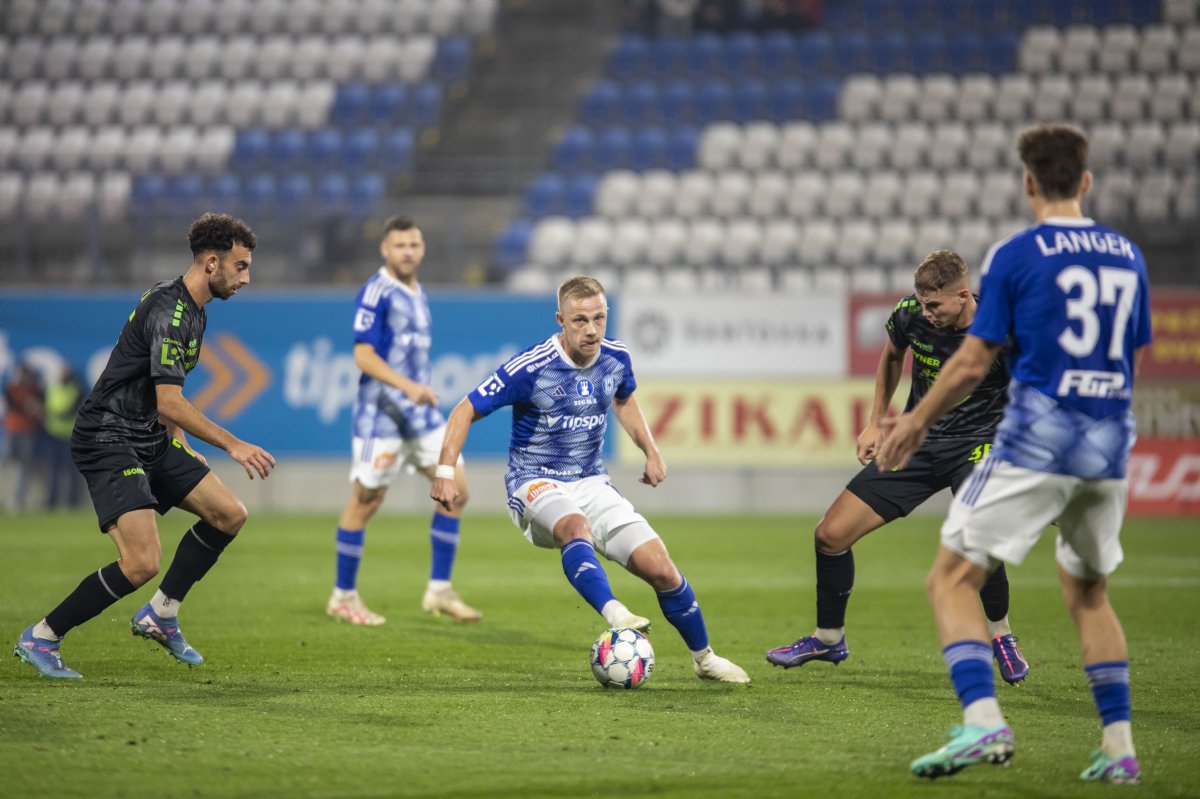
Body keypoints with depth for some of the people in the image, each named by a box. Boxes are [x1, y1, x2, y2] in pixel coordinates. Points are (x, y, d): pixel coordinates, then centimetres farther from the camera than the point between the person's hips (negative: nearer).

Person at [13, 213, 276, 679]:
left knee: (230, 514, 4)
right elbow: (169, 403, -27)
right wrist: (233, 446, -27)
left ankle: (160, 615, 16)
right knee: (142, 562, -20)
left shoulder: (193, 310, 12)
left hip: (150, 442, 10)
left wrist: (183, 450, 22)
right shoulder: (168, 311, -20)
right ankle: (40, 638, -6)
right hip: (108, 443, -10)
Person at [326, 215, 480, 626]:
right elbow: (363, 356, -19)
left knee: (455, 491, 0)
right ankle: (343, 597, 12)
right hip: (381, 414, -8)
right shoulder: (376, 293, -12)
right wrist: (407, 387, -29)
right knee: (365, 502, 0)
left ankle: (439, 591, 6)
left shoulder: (417, 295, 14)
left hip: (422, 413, 8)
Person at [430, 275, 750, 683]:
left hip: (592, 482, 5)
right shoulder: (530, 367, -18)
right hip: (537, 485, -5)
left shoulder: (616, 358, -1)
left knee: (660, 568, -6)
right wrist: (445, 471, -20)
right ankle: (615, 615, -60)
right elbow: (466, 411, -11)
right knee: (575, 526, -41)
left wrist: (651, 452, 12)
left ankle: (705, 658, 14)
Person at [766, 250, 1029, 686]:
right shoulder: (910, 314, -10)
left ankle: (999, 634, -3)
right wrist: (876, 423, 14)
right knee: (830, 534, -1)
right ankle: (829, 639, 22)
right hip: (916, 443, 4)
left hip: (977, 442, -4)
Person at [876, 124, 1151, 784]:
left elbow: (973, 361, -6)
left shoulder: (1017, 255, -6)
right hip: (1110, 445, 6)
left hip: (1036, 439, -6)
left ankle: (983, 722, -19)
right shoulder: (1126, 254, 11)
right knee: (1088, 593, 22)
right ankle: (1119, 747, 15)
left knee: (951, 579, 0)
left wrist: (917, 420, 8)